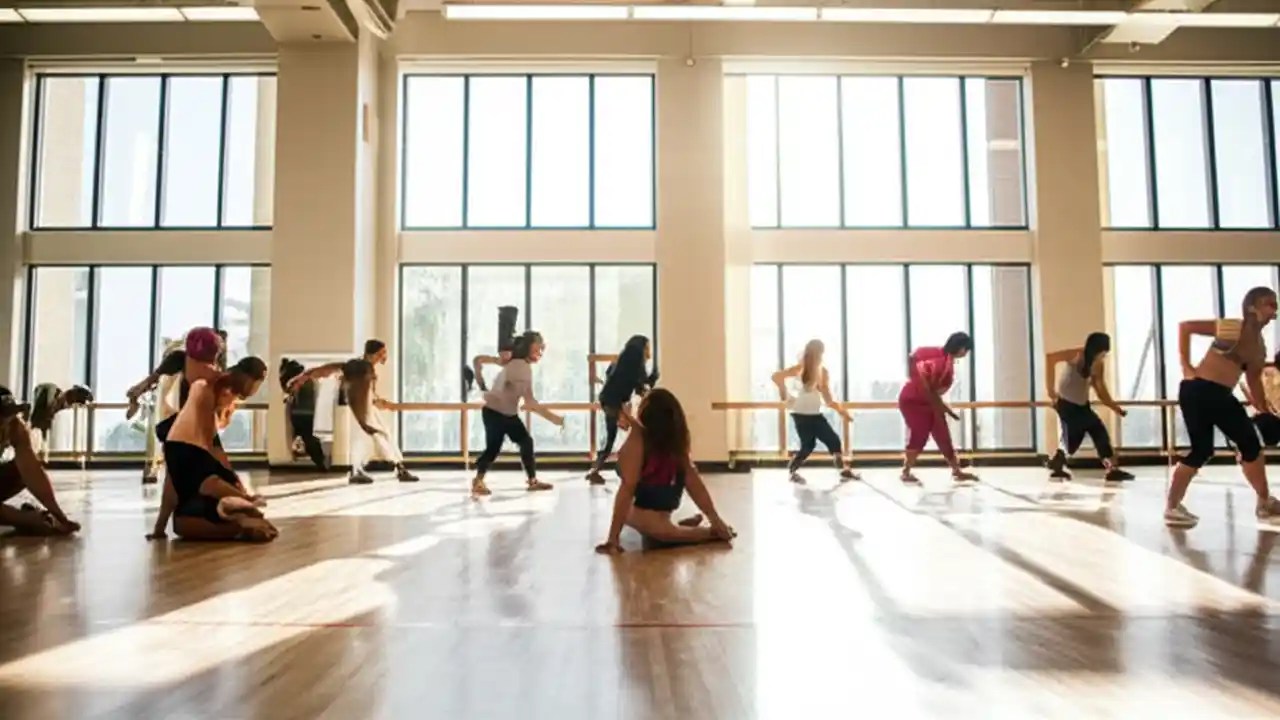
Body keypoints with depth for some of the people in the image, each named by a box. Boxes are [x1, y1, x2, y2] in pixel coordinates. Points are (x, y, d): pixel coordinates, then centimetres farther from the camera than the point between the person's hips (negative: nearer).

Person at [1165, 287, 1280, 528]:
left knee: (1251, 444, 11)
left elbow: (1254, 380, 24)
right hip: (1198, 391, -8)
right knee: (1202, 450, -3)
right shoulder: (1232, 328, -10)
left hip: (1221, 396, 8)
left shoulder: (1259, 346, 15)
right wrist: (1186, 366, -12)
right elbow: (1185, 326, -10)